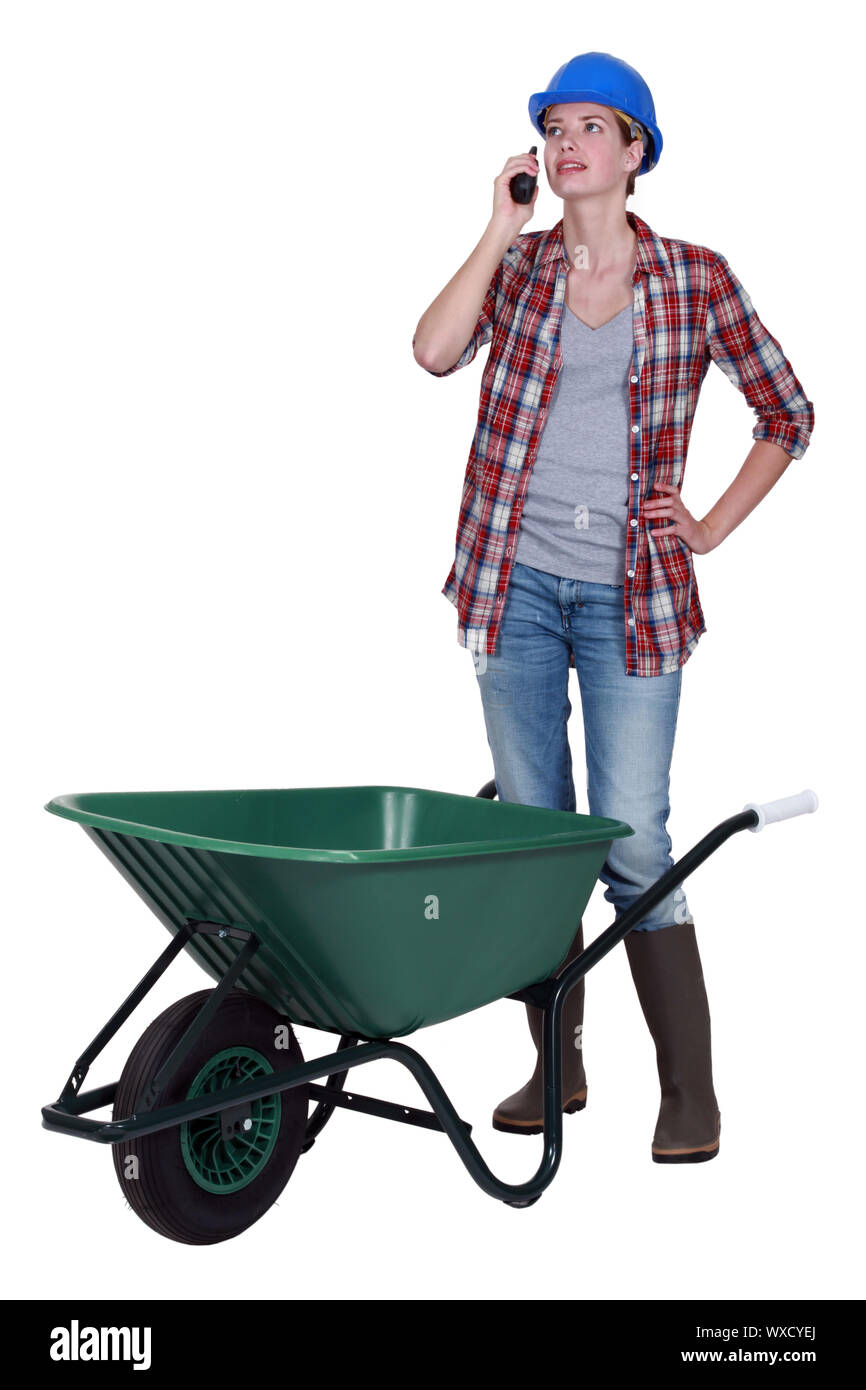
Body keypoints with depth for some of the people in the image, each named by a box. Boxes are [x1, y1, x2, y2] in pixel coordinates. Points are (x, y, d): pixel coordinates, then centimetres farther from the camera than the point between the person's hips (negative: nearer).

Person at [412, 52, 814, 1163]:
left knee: (631, 841, -6)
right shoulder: (516, 266, 8)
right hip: (516, 584, 3)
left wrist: (712, 528, 3)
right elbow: (434, 351, -12)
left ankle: (690, 1092, 7)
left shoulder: (693, 278, 4)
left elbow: (788, 413, 11)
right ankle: (557, 1065, 21)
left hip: (630, 592, -2)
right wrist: (502, 230, -8)